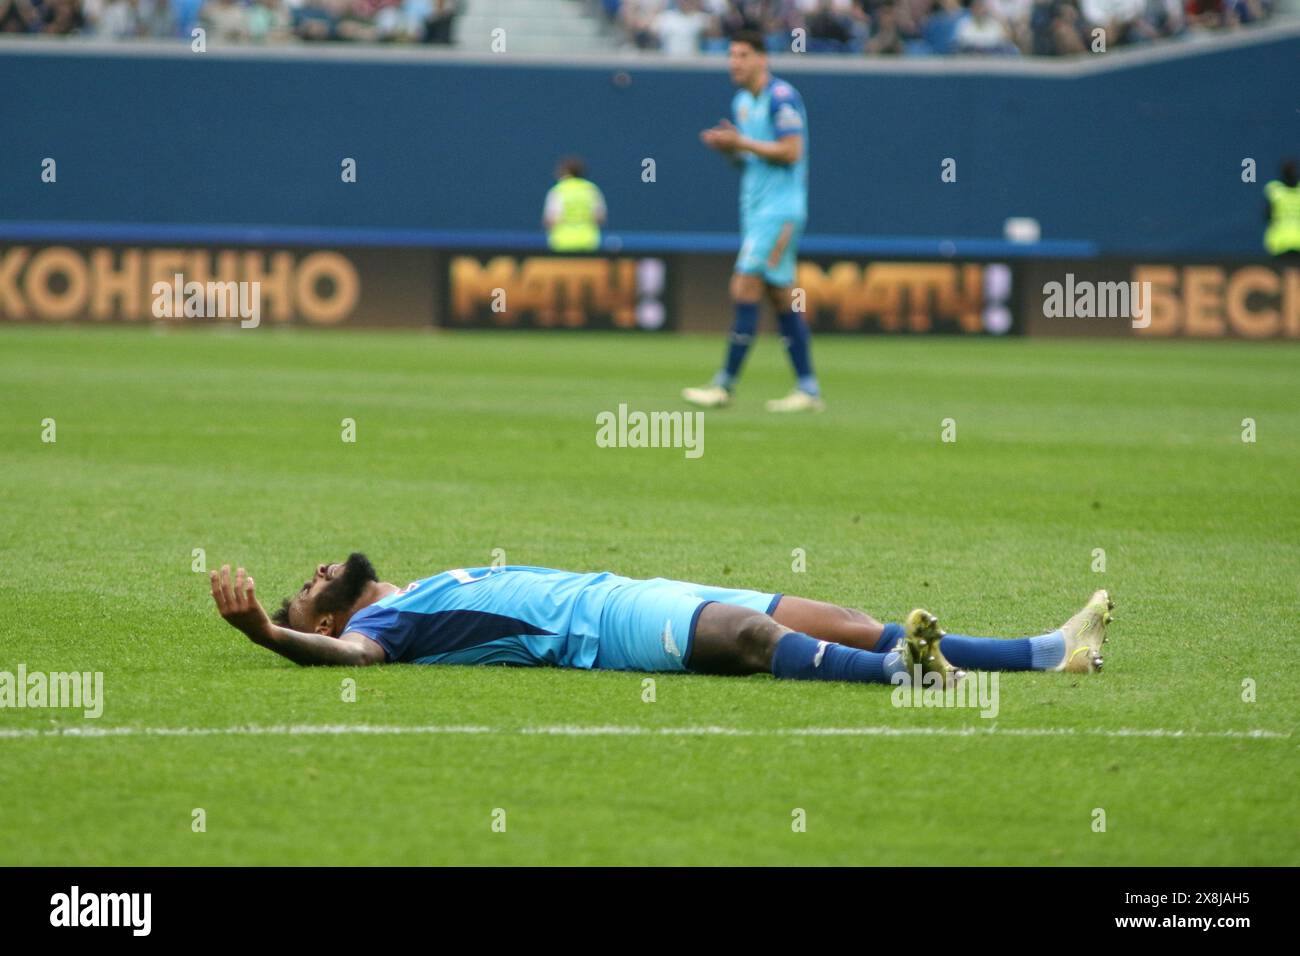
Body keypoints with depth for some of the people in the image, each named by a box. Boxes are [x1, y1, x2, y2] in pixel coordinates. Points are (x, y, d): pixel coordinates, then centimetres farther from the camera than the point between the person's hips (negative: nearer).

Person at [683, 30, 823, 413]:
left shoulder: (781, 97, -12)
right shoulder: (741, 102, 15)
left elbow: (791, 152, -19)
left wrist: (740, 142, -17)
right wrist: (725, 147, 0)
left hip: (779, 209, -9)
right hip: (756, 209, 9)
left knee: (745, 290, -12)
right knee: (782, 298, 8)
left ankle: (725, 385, -9)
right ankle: (808, 389, 10)